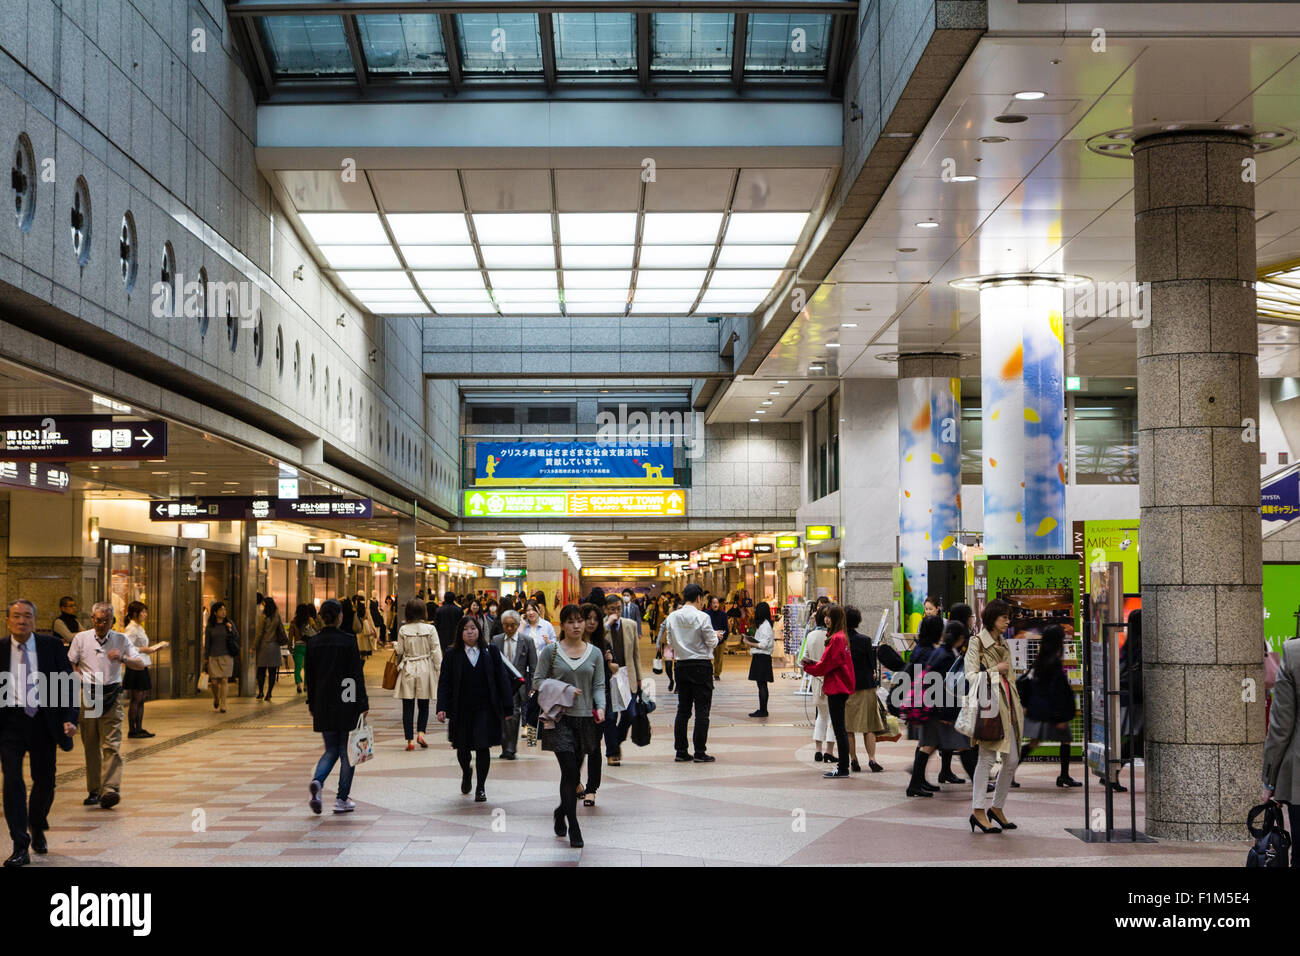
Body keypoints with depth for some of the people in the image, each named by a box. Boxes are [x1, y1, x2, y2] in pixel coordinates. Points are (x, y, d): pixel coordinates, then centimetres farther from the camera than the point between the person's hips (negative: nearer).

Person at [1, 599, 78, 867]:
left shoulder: (52, 646, 0)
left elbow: (68, 683, 1)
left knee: (45, 782, 11)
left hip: (43, 722, 1)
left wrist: (69, 719, -11)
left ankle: (37, 828, 39)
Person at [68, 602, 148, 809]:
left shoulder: (121, 640, 8)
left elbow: (140, 664, 3)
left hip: (111, 694, -1)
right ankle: (93, 790, 13)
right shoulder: (81, 639, 9)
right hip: (87, 695, 1)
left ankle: (110, 790, -18)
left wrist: (123, 658, -16)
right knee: (90, 745, 5)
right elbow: (69, 664, 14)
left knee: (112, 744, -11)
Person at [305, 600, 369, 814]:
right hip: (346, 703, -4)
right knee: (347, 751, 7)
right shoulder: (348, 640, -10)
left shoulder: (313, 642, 1)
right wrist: (363, 703, -3)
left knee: (331, 749, 15)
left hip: (323, 704, 4)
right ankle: (342, 799, 8)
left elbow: (308, 676, 7)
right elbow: (357, 674, -9)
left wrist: (312, 705, 16)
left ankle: (316, 782, -12)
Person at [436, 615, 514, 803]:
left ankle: (481, 787, 7)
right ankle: (466, 775, 43)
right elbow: (444, 682, 1)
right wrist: (442, 708, -11)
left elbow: (502, 679, 3)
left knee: (483, 747, -7)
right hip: (461, 709, 1)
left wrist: (507, 707, 0)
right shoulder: (452, 655, 3)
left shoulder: (490, 652, 3)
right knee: (463, 748, 11)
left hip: (485, 709, -1)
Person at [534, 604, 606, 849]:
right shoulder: (550, 651, 0)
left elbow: (599, 685, 7)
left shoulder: (594, 653, 7)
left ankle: (562, 811, 37)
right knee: (569, 771, -12)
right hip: (560, 718, -3)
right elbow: (538, 681, 2)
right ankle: (573, 829, -7)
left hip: (585, 718, 3)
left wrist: (600, 707, -11)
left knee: (575, 772, 10)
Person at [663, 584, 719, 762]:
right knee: (702, 710, -1)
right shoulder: (702, 617, -12)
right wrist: (715, 634, 12)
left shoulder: (672, 617, 3)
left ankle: (680, 751, 11)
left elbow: (671, 640, 11)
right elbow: (712, 642, -8)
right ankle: (700, 752, -2)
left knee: (683, 709, 10)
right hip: (701, 666, -5)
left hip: (681, 665, 5)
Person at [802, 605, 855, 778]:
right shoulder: (841, 637, 13)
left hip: (837, 688, -10)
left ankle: (843, 768, -3)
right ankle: (843, 765, 19)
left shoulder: (836, 639, -17)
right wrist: (812, 663, 7)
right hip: (840, 687, 10)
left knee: (839, 729, -6)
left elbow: (826, 665, -14)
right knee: (840, 728, 14)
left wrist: (808, 667, 2)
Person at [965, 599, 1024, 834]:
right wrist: (996, 670, -9)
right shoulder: (977, 642, -4)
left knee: (1012, 759, 5)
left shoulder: (1003, 644, 18)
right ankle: (978, 811, -5)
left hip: (1007, 706, 8)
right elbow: (971, 676, -10)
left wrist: (1017, 708, 20)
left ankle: (997, 807, 15)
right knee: (987, 758, -8)